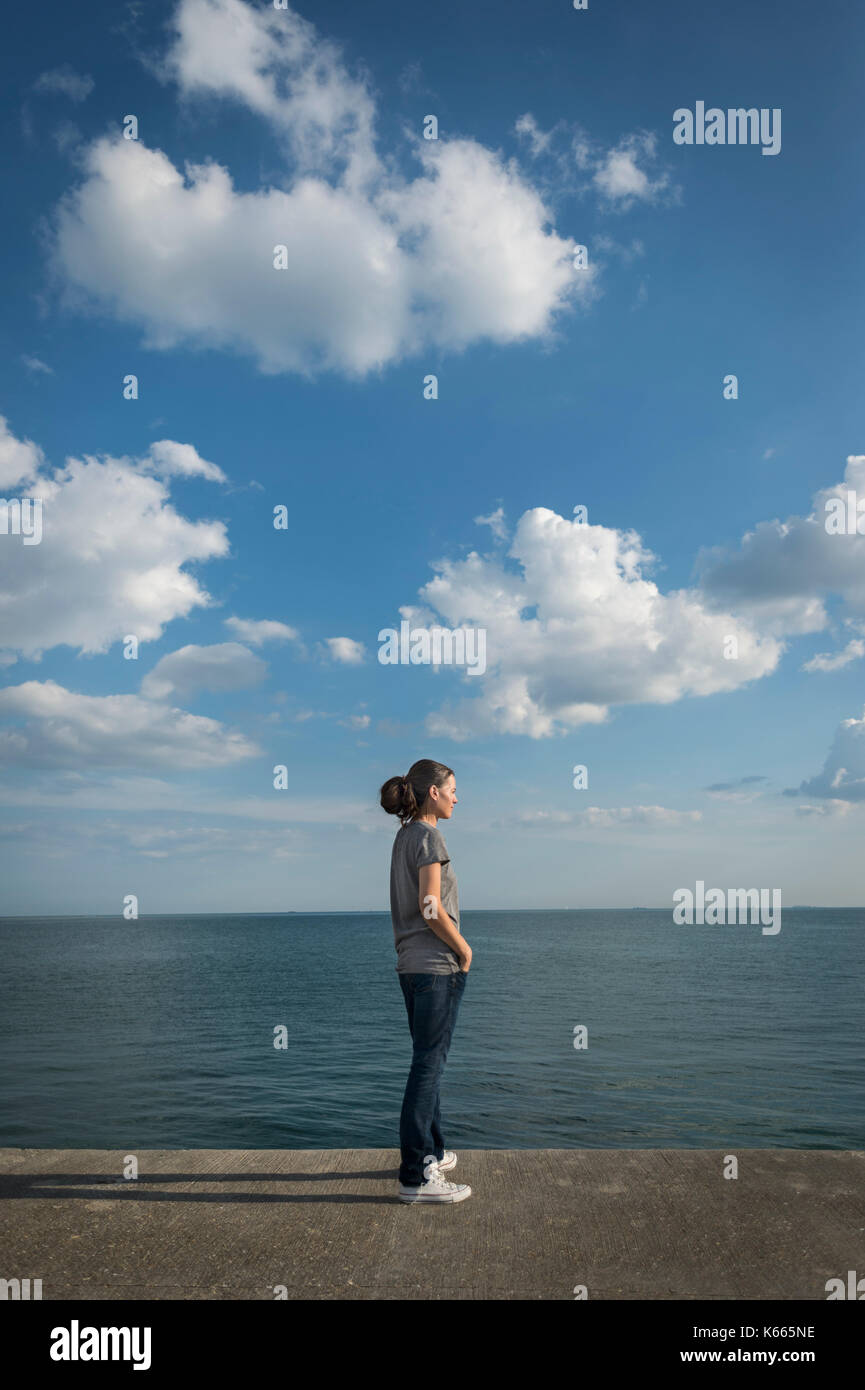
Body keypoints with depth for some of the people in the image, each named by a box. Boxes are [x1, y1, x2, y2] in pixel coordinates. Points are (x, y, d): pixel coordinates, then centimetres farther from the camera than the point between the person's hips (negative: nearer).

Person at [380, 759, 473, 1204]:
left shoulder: (404, 836, 13)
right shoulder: (429, 836, -14)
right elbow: (431, 908, -21)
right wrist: (465, 951, -9)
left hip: (411, 964, 9)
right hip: (437, 965, -9)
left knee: (427, 1061, 19)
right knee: (428, 1066, -4)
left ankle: (431, 1152, 31)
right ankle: (416, 1176, 2)